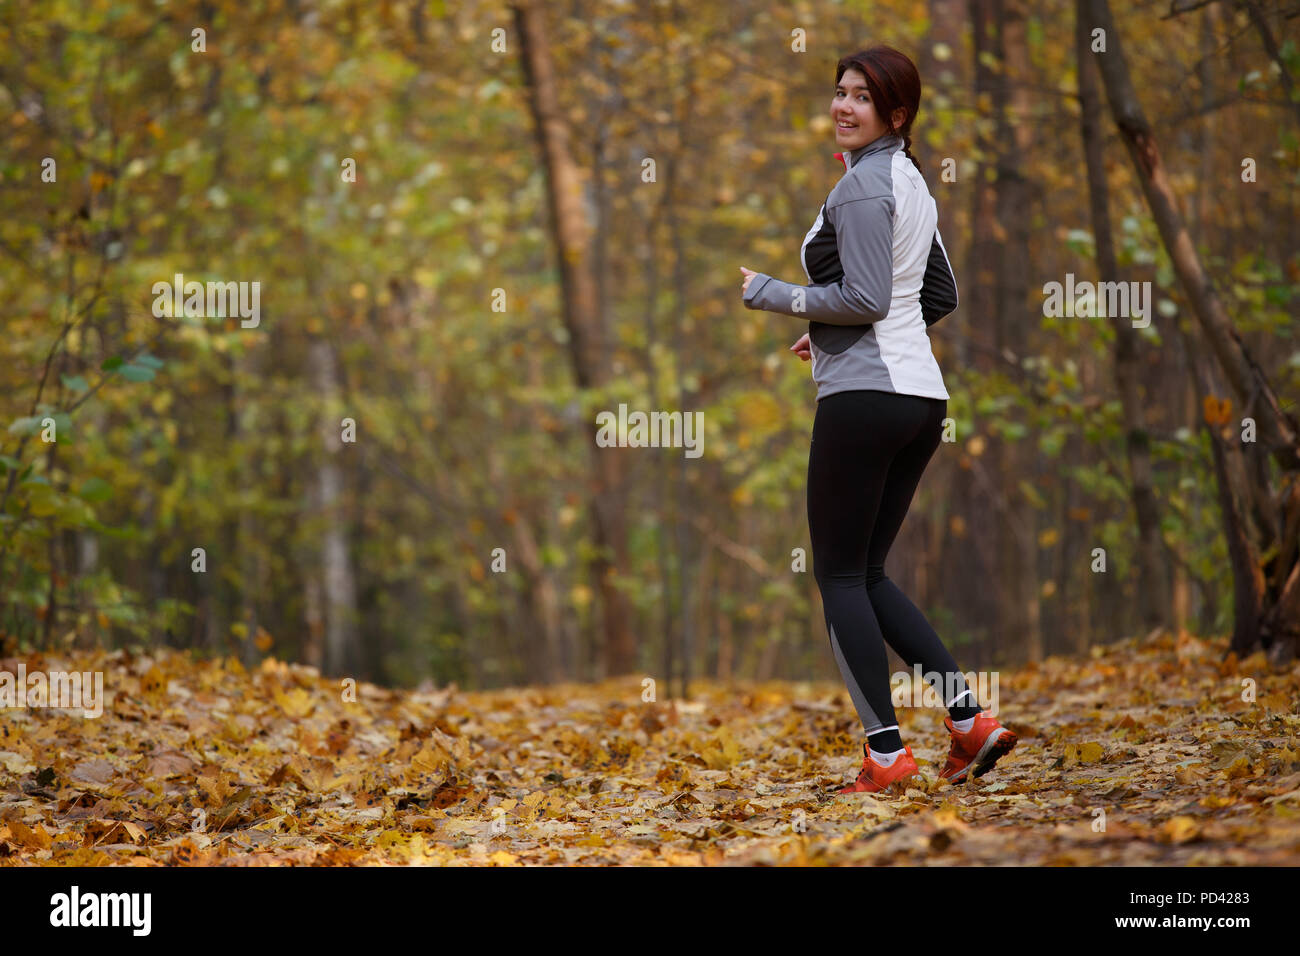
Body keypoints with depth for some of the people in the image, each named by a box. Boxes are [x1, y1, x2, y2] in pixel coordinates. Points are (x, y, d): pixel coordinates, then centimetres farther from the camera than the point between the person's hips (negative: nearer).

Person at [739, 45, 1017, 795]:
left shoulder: (865, 183, -11)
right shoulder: (912, 181, 17)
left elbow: (865, 296, -18)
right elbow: (942, 297, 22)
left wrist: (774, 295, -8)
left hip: (863, 396, -9)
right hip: (922, 395, 9)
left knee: (840, 574, 1)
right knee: (868, 575, 15)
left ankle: (887, 754, 0)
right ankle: (970, 720, 6)